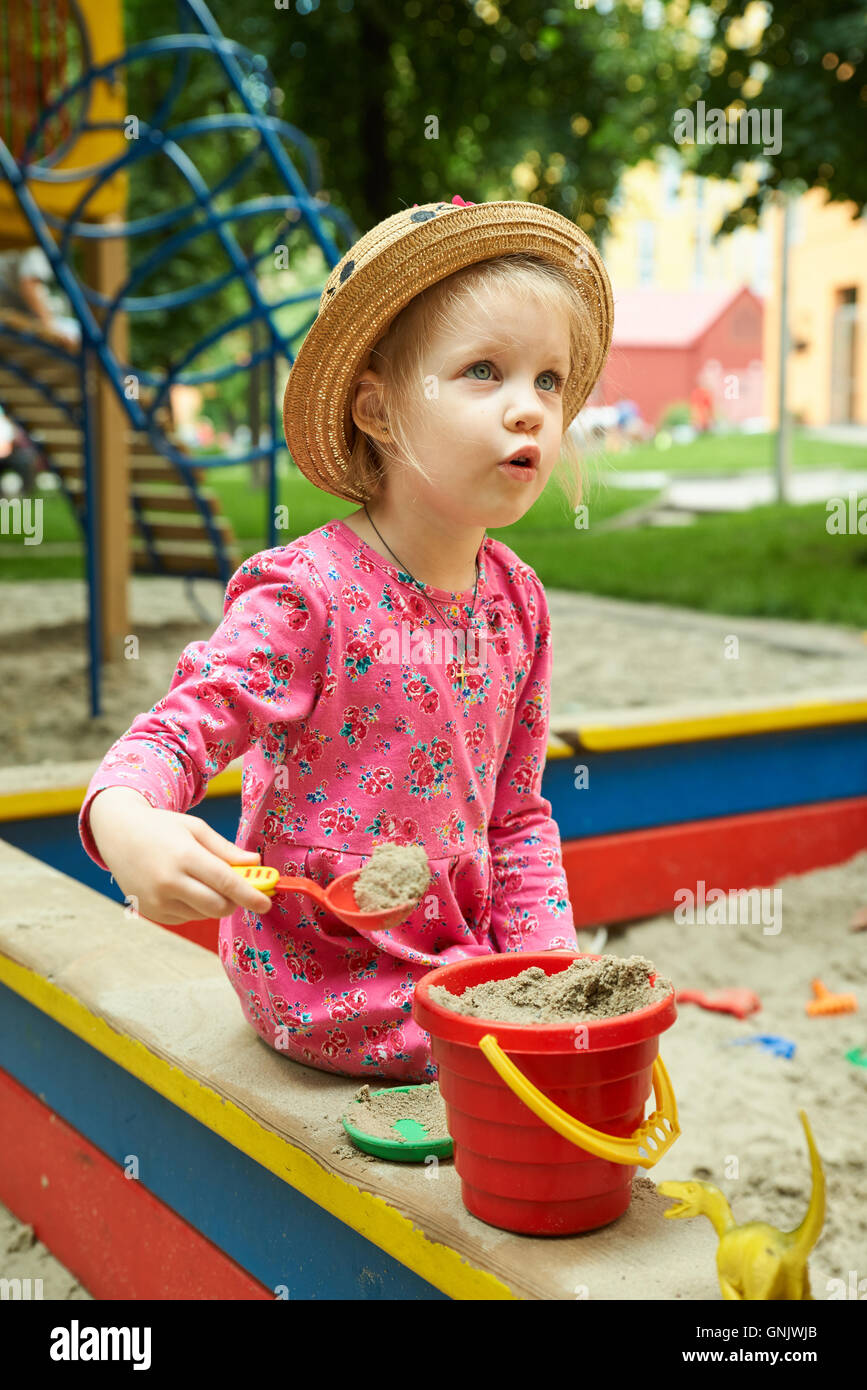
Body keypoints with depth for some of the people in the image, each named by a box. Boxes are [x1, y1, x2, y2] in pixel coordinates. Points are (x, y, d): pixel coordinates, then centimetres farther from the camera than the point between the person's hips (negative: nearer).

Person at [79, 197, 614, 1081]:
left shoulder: (516, 601, 1)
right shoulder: (306, 593, -20)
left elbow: (517, 815, 8)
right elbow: (184, 726, -22)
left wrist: (545, 963, -3)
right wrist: (124, 823, -45)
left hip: (461, 957, 7)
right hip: (327, 987, -6)